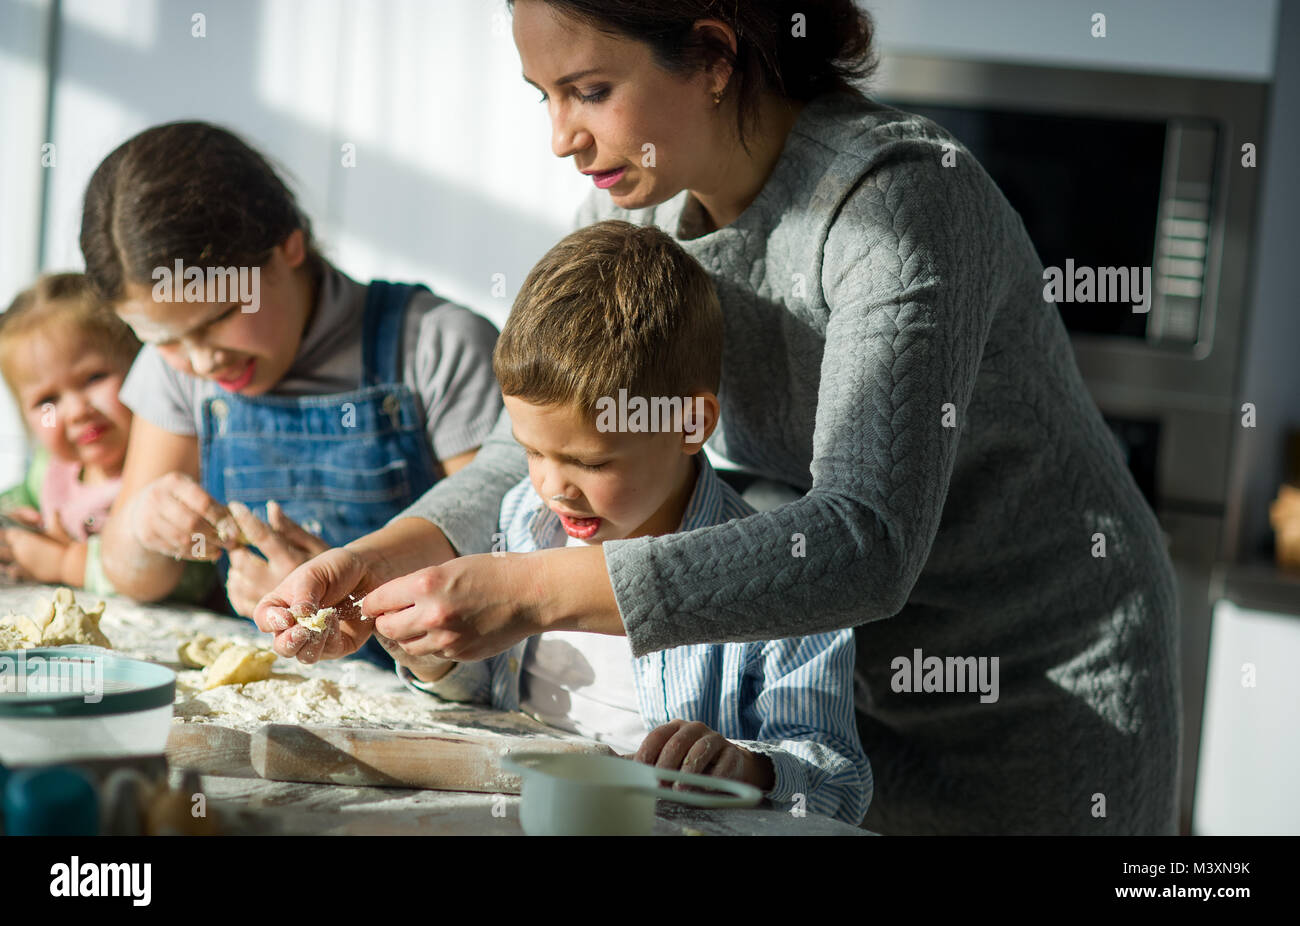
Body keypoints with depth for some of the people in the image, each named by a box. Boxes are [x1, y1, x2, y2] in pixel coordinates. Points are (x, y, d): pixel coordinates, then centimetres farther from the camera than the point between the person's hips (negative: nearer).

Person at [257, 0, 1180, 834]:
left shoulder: (901, 197, -28)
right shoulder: (639, 206, -5)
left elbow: (865, 543, -38)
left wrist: (532, 593, -43)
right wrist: (378, 559, -18)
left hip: (1049, 707, -6)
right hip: (858, 691, 7)